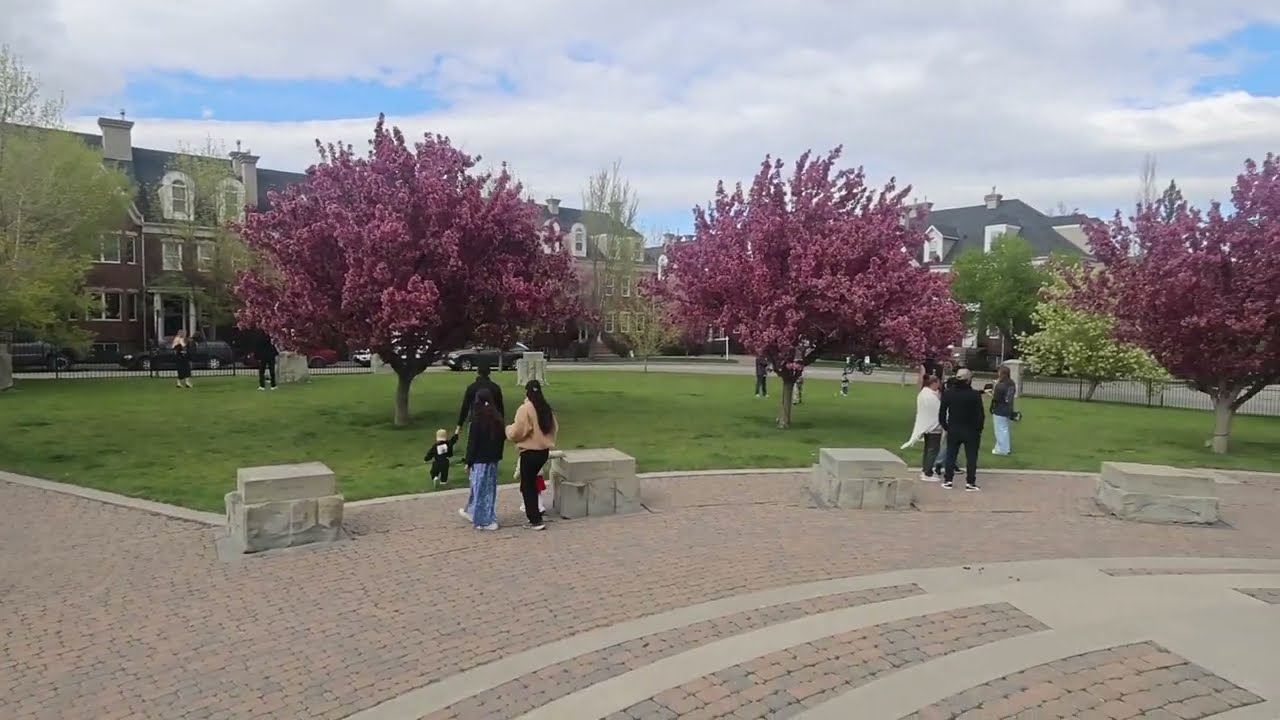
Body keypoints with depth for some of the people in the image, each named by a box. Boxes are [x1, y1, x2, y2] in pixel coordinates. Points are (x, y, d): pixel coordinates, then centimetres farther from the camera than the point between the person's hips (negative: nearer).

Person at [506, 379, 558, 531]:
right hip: (544, 450, 7)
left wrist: (509, 428, 5)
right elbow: (553, 428, 11)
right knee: (532, 483, 22)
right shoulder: (546, 408, 5)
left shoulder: (525, 409, -16)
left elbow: (516, 432, -16)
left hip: (530, 452, -7)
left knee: (527, 486, 4)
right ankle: (534, 512, 27)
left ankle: (536, 520, 3)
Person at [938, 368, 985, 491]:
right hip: (971, 431, -3)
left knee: (951, 455, 12)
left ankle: (948, 480, 13)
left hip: (953, 430, 3)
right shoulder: (975, 395, -13)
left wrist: (945, 427, 10)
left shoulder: (947, 393, -4)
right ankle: (970, 482, 8)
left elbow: (942, 413, 0)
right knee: (971, 457, 7)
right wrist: (979, 428, 2)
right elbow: (981, 415, -11)